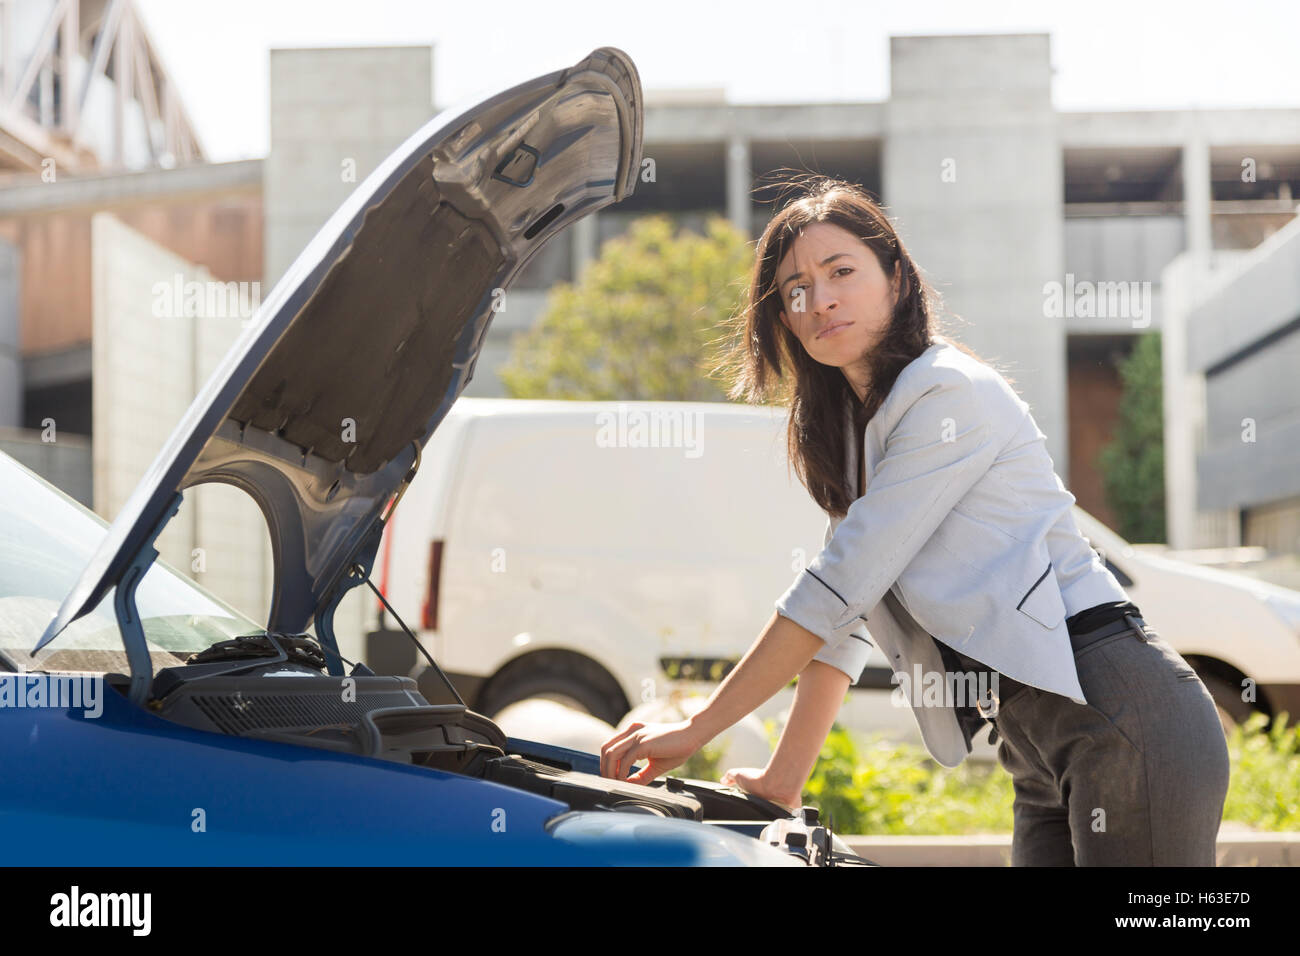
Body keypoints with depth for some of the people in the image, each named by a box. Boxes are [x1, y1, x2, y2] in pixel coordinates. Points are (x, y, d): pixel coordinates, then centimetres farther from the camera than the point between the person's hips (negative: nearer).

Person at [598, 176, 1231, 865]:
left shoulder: (951, 393, -12)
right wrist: (782, 781, 9)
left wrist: (698, 728, -11)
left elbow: (837, 587, -15)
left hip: (1119, 712, -9)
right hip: (1039, 755, 9)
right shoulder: (847, 430, 16)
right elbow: (843, 621, 14)